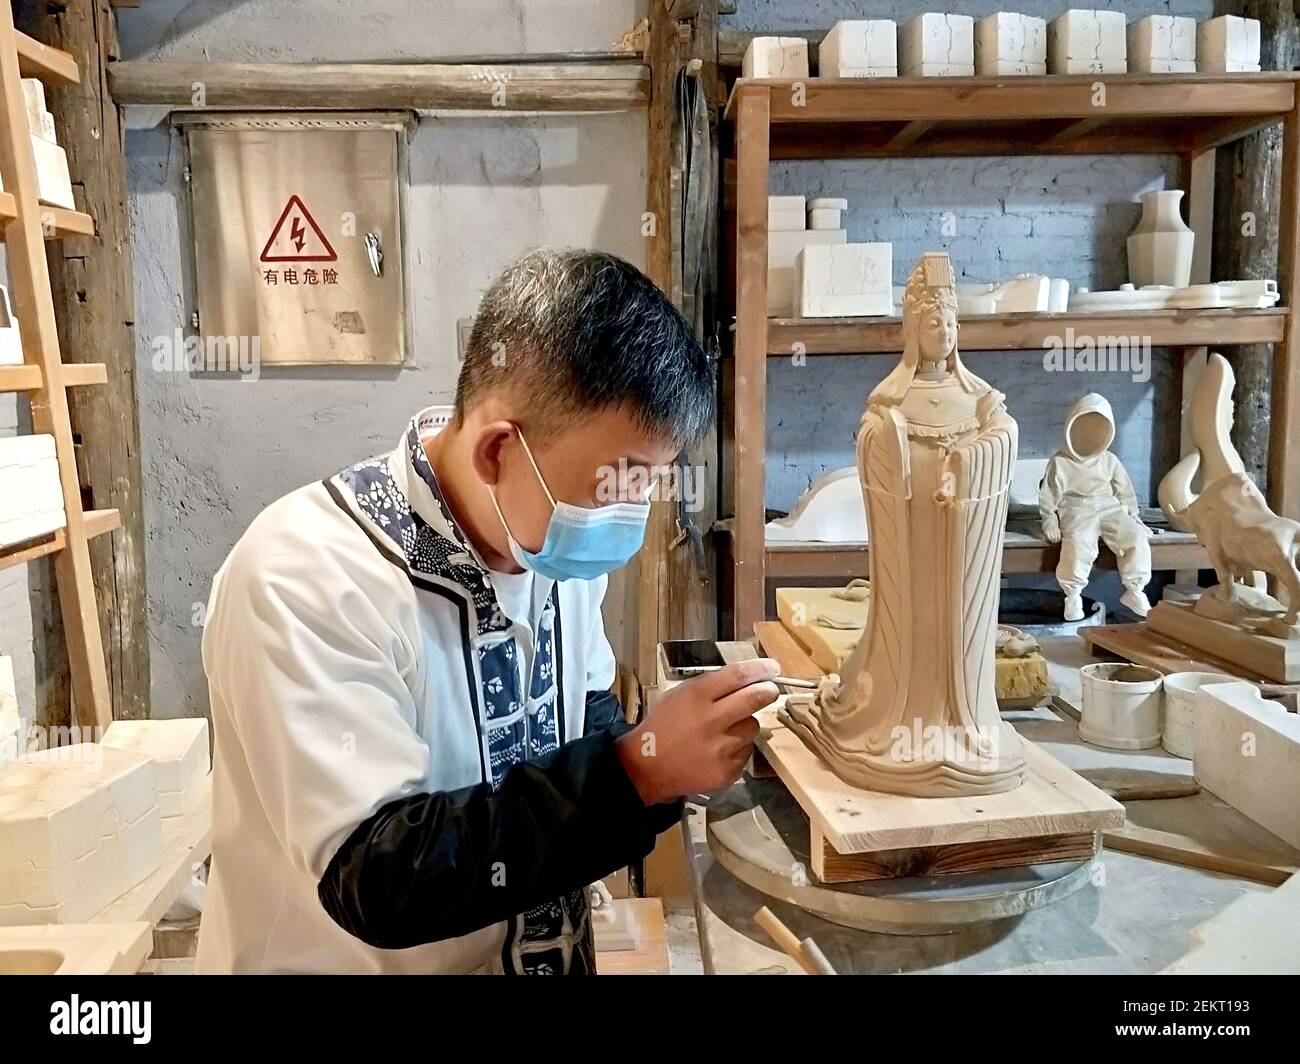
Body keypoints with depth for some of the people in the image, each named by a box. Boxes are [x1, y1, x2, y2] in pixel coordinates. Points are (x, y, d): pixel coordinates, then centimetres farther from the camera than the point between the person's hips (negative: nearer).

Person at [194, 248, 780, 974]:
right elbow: (376, 877, -29)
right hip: (352, 957, -5)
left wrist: (681, 753, -13)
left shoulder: (559, 539, -7)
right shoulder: (306, 578, -27)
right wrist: (638, 772, -32)